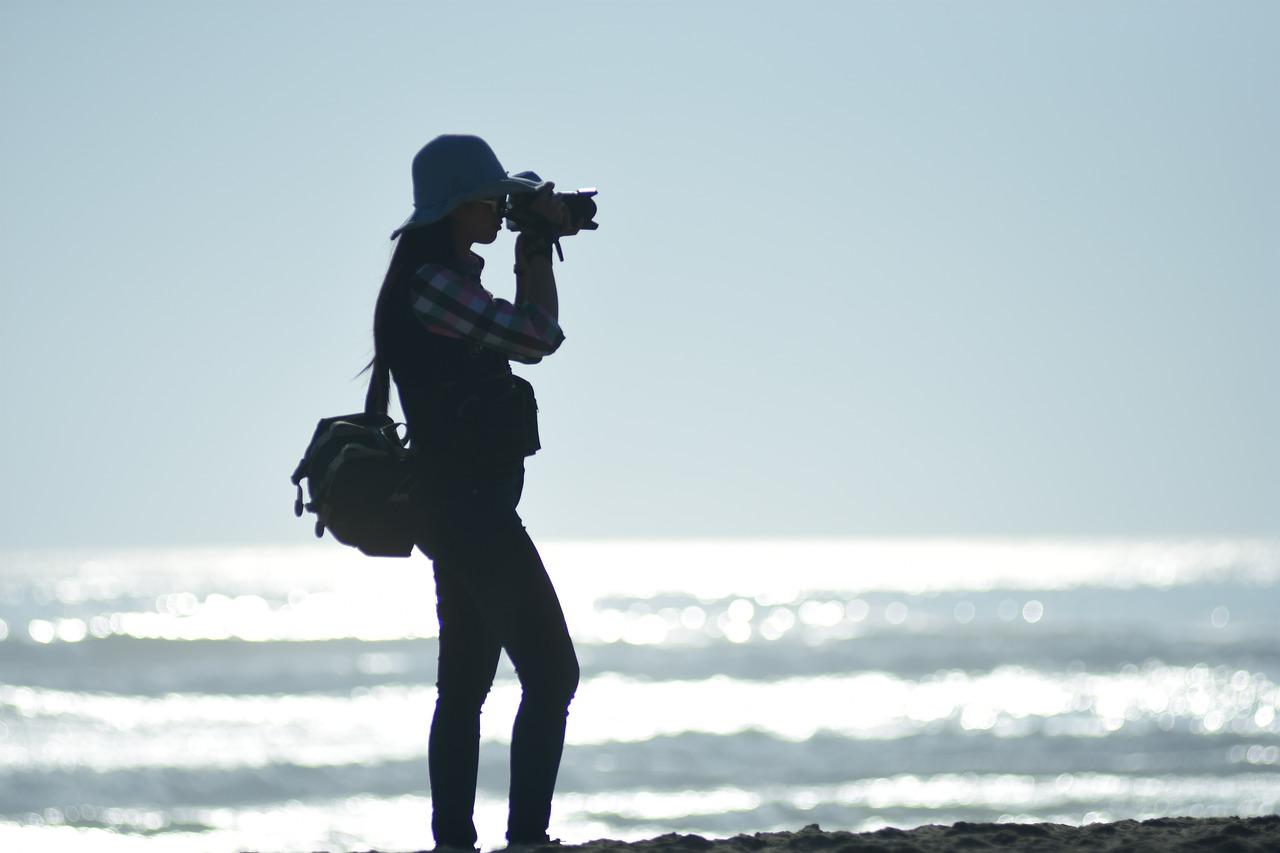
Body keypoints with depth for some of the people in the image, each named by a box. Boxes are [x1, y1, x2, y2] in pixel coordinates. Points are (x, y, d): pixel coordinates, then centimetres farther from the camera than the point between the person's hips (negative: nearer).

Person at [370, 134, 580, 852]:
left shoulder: (444, 277, 15)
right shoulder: (431, 283, -16)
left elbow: (525, 338, 24)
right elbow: (540, 334, -17)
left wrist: (537, 247, 14)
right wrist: (539, 244, -5)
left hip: (457, 504, 11)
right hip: (472, 504, -11)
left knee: (466, 684, 11)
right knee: (551, 672, -12)